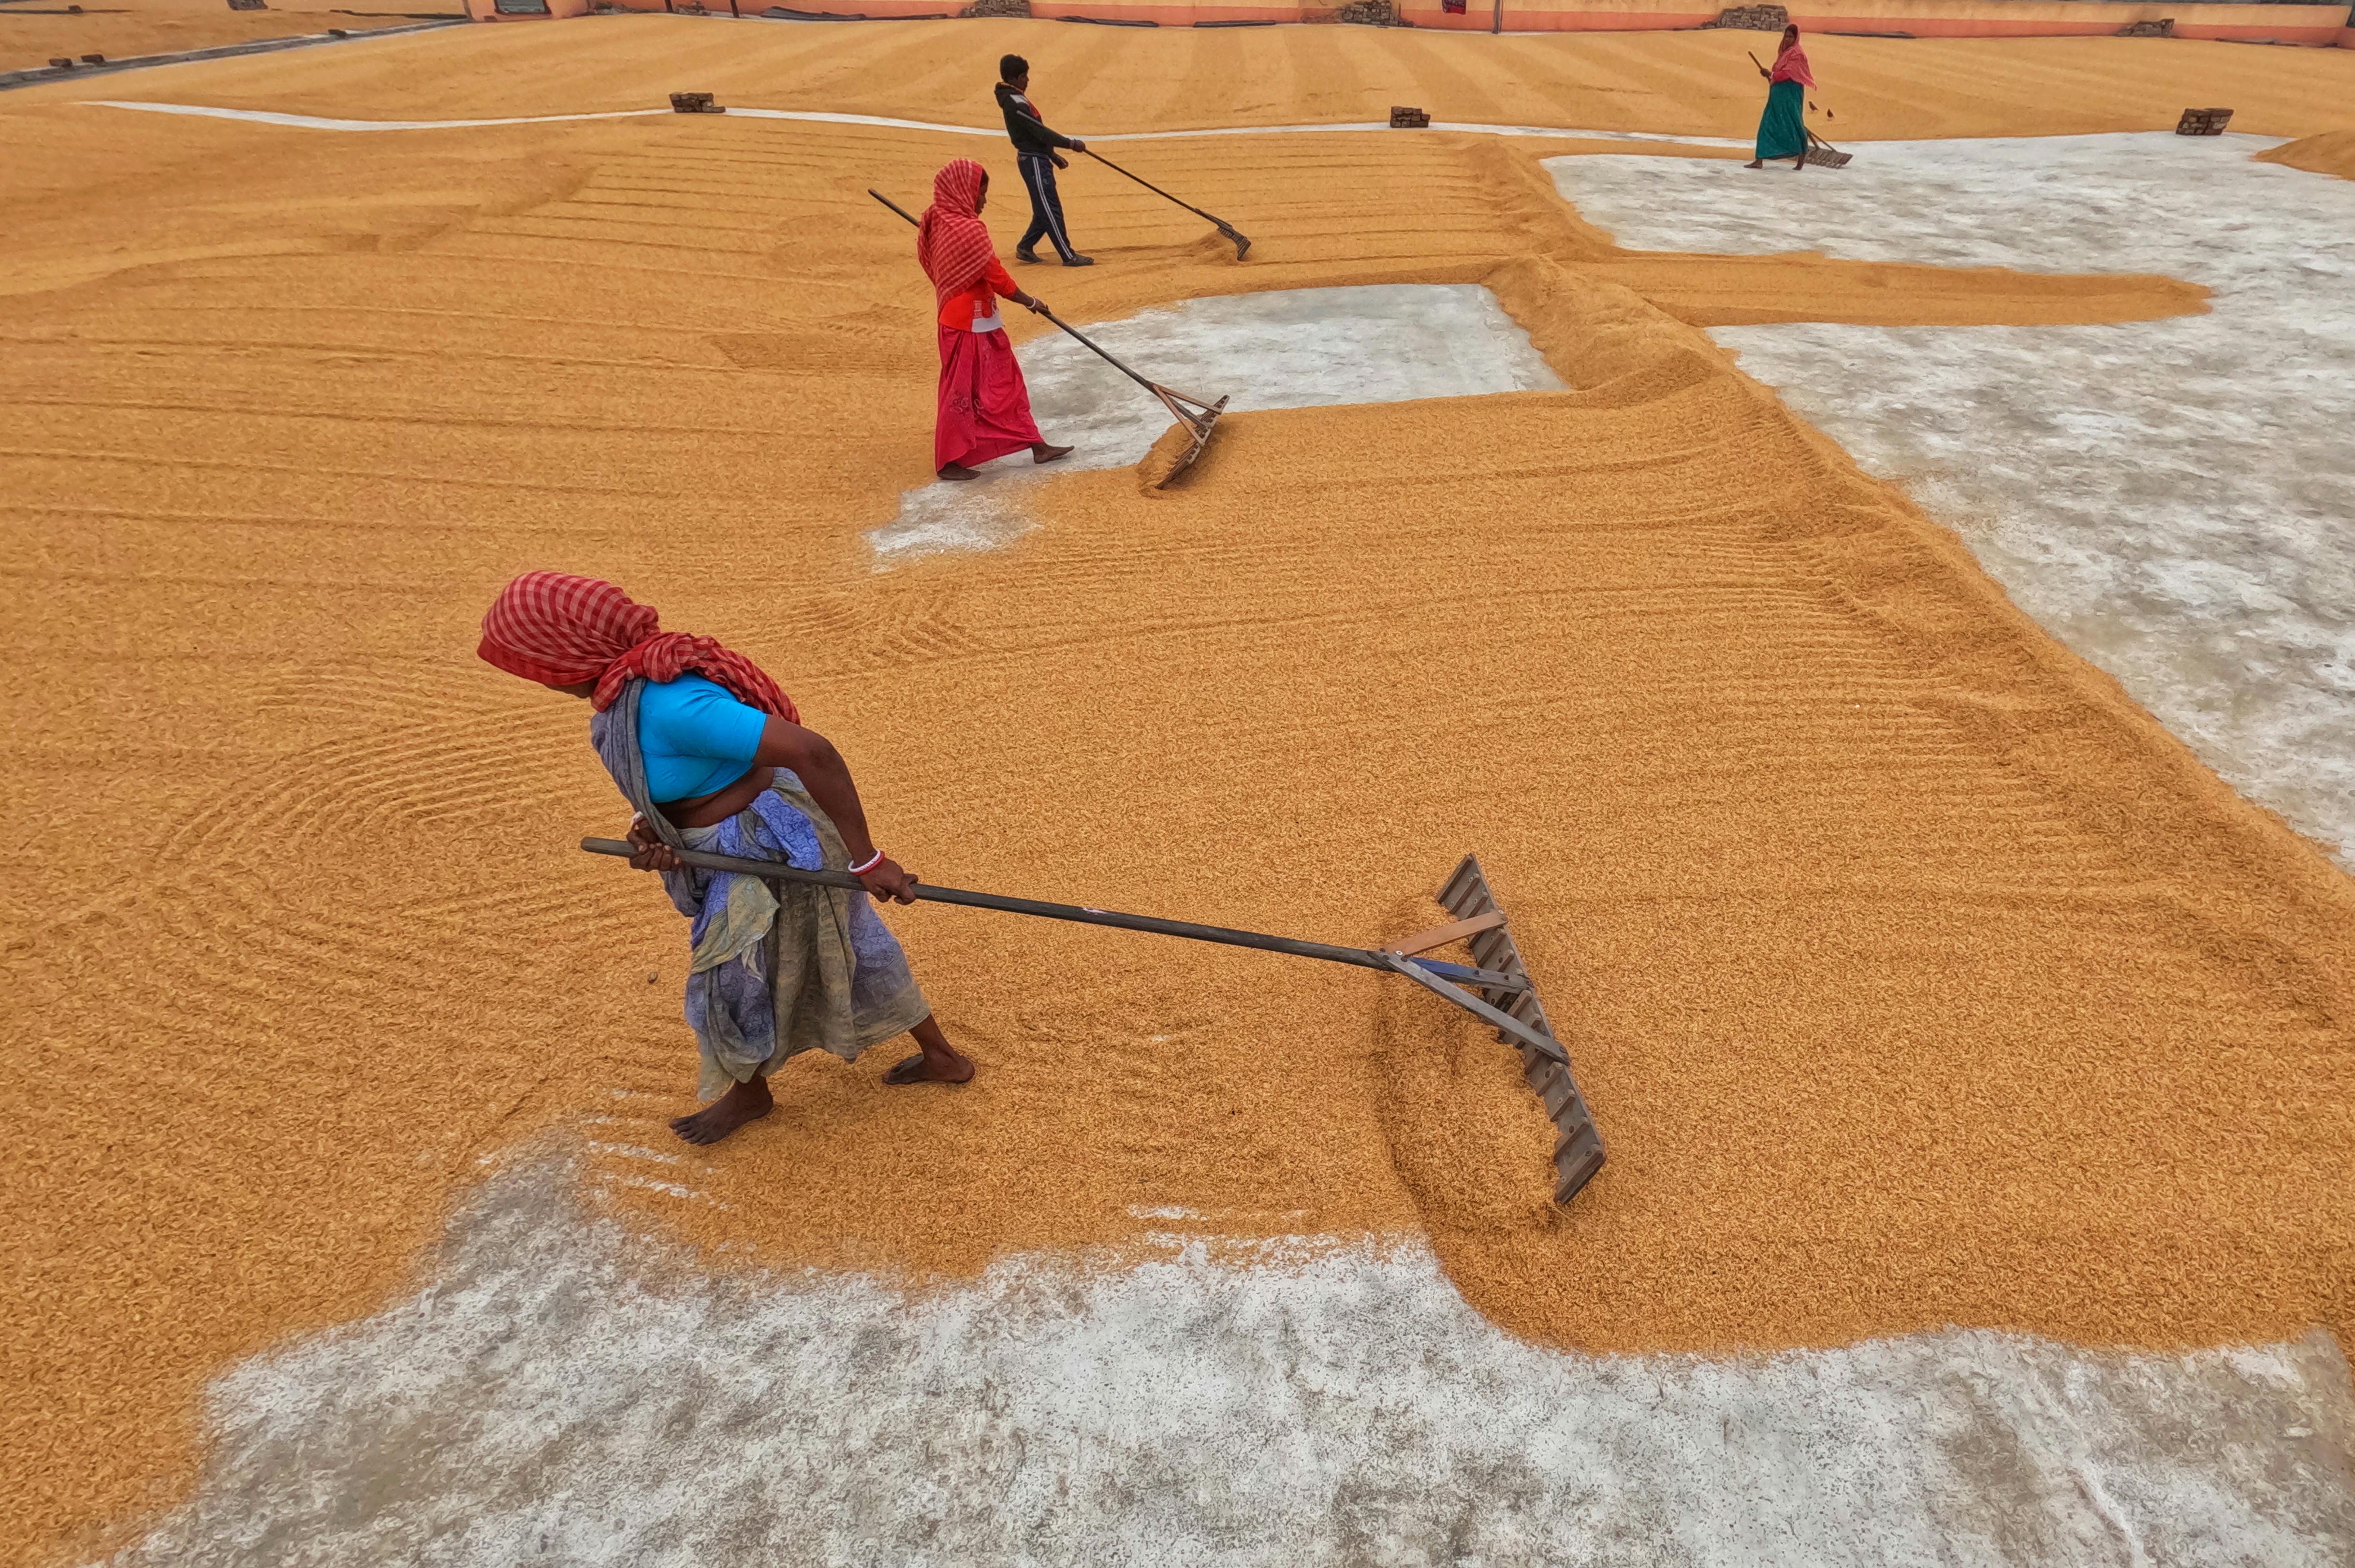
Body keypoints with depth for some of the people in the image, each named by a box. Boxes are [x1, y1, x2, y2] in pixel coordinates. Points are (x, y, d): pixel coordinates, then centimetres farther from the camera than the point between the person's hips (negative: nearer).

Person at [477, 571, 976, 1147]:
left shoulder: (667, 703, -34)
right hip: (742, 842, 10)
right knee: (849, 948, 23)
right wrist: (652, 828, -8)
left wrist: (866, 859, -33)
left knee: (732, 980, 13)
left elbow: (811, 751, -38)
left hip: (771, 851, -10)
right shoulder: (629, 680, -4)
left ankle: (748, 1092, 44)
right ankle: (943, 1057, 42)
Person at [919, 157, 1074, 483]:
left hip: (975, 321, 9)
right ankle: (949, 462, 9)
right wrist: (1031, 303, -4)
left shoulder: (941, 223, 6)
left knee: (1006, 383, 15)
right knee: (962, 391, 0)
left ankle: (1036, 445, 24)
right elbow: (998, 278, -16)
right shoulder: (969, 230, -21)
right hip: (970, 325, -9)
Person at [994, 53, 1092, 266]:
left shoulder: (1015, 99, 14)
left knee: (1045, 209, 16)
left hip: (1038, 159, 10)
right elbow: (1040, 132, -21)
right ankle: (1069, 256, -3)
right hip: (1034, 161, -10)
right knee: (1050, 210, -6)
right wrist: (1071, 143, -17)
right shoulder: (1015, 103, -18)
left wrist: (1052, 155, 19)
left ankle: (1025, 248, 23)